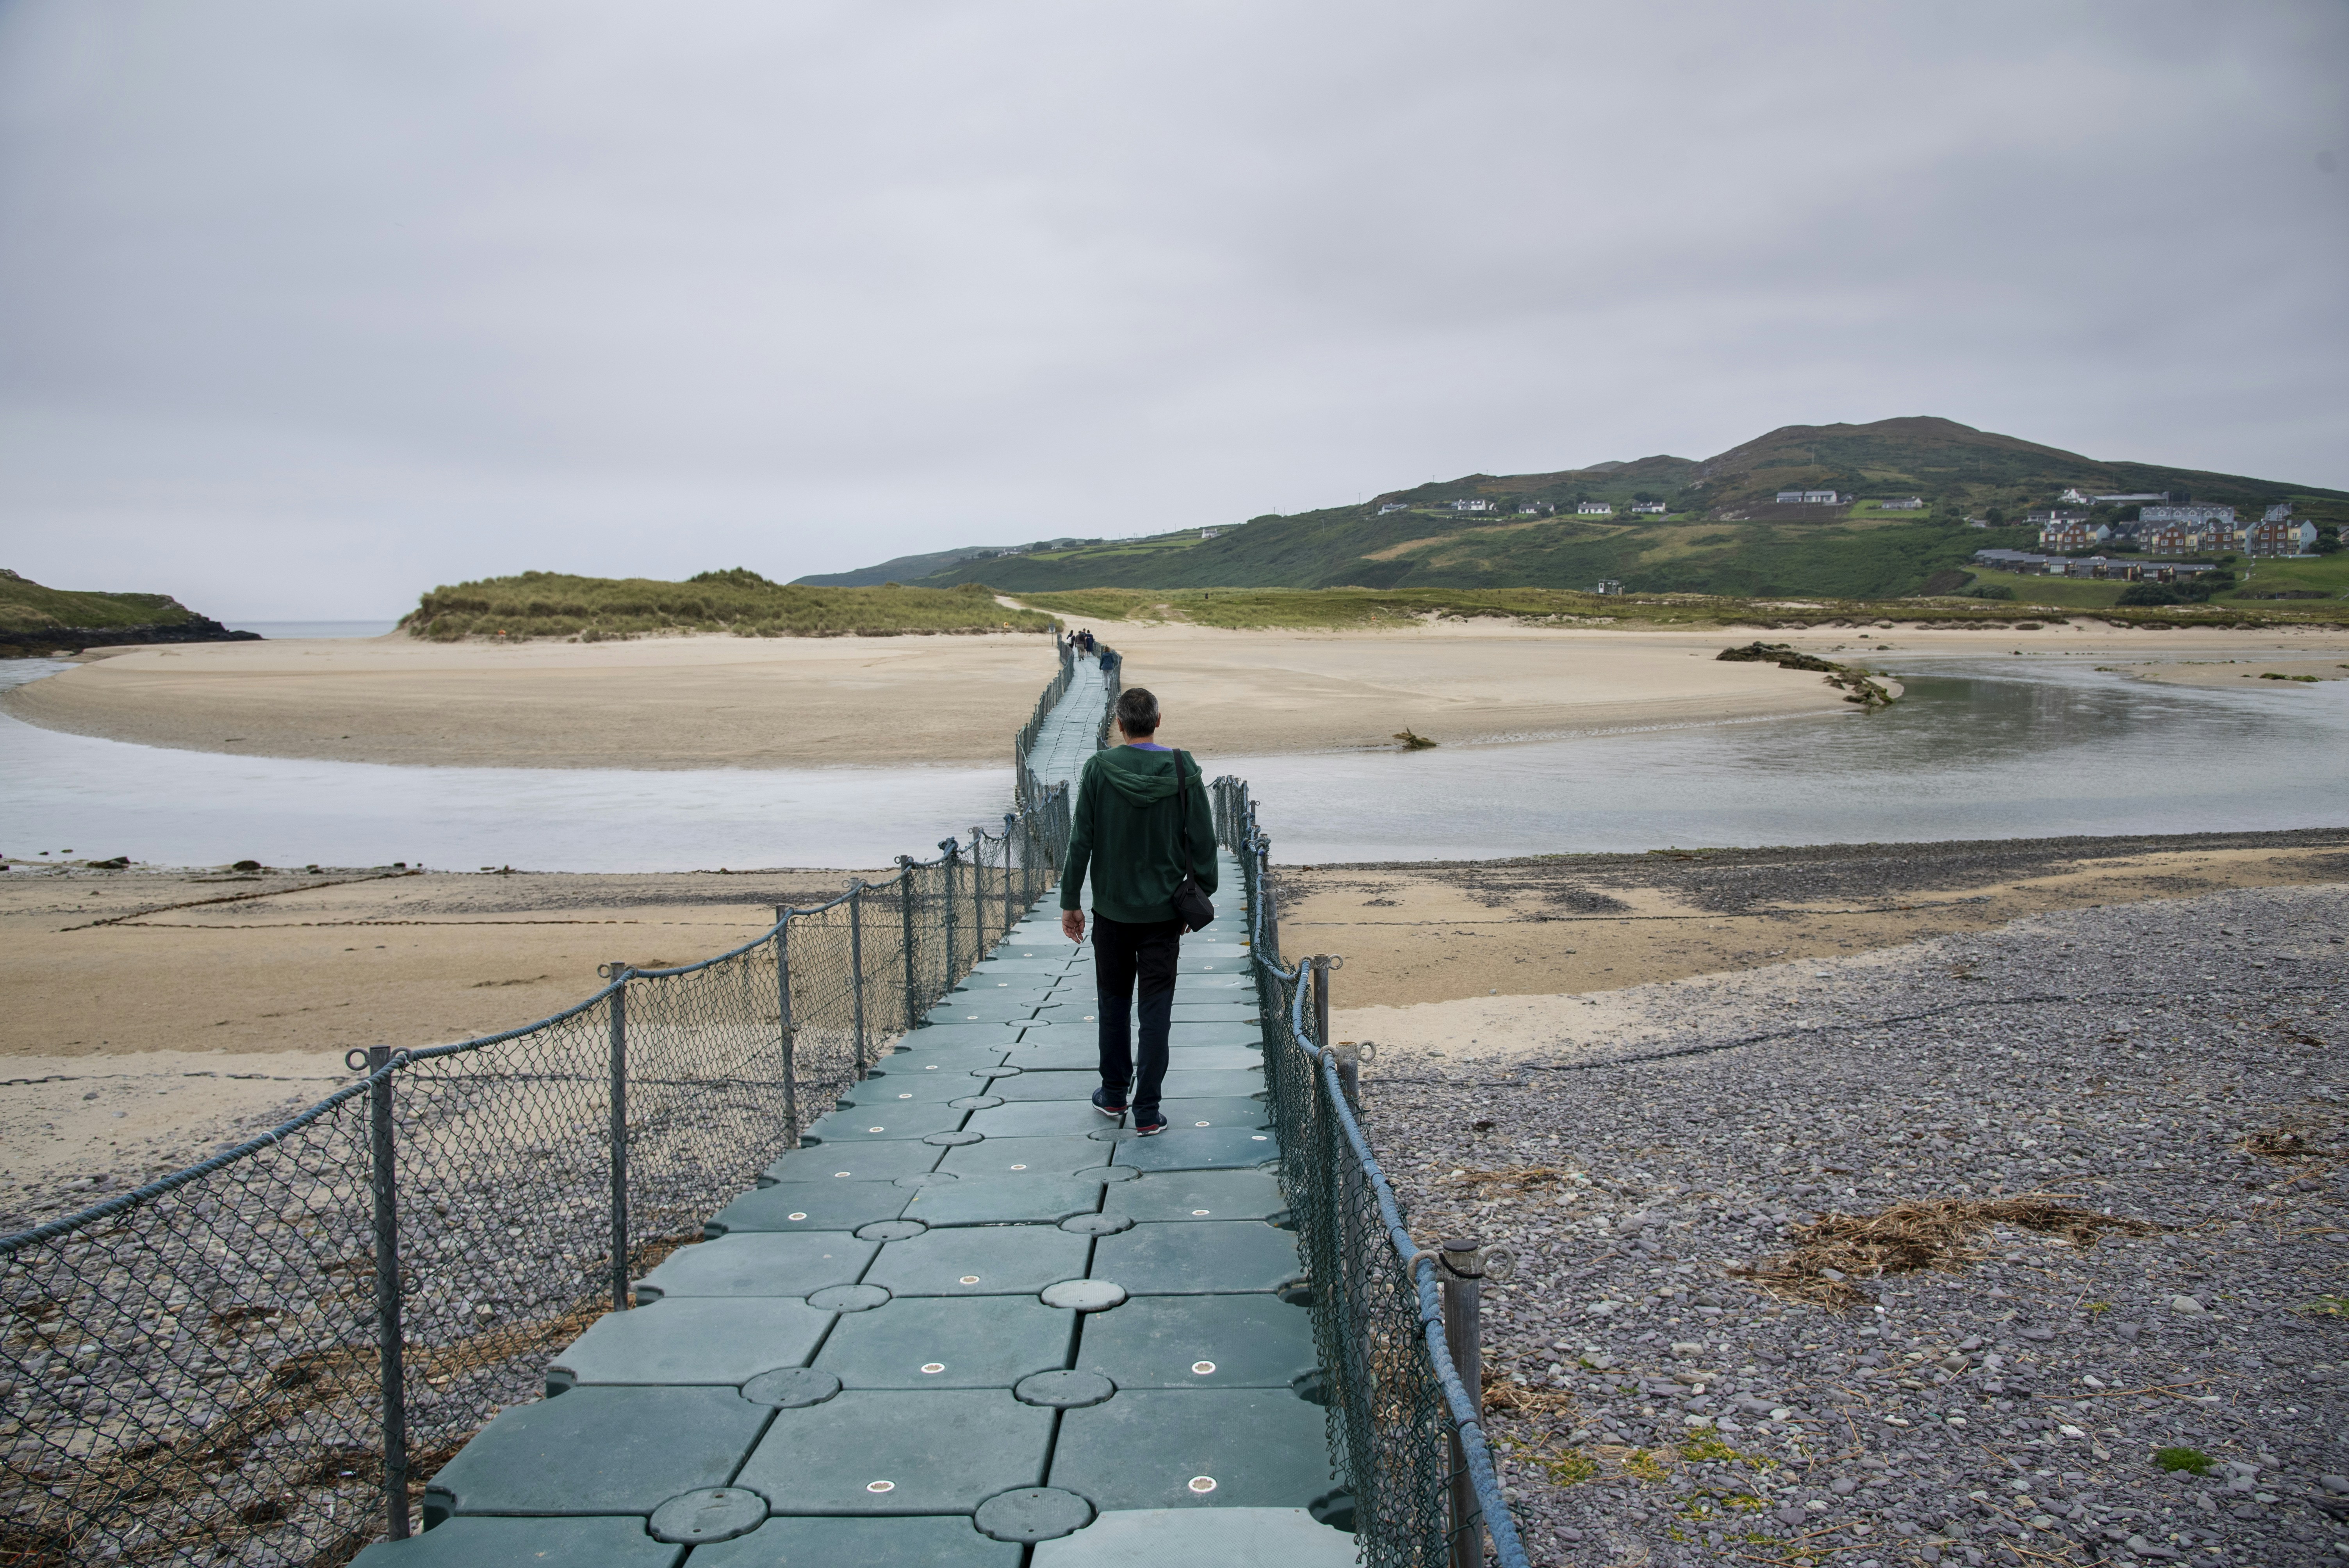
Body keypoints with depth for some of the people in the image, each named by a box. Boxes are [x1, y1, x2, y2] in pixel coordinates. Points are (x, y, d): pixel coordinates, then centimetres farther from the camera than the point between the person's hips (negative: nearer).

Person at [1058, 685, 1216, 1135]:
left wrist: (1070, 902, 3)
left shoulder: (1099, 769, -7)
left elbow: (1080, 841, -5)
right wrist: (1202, 897, 9)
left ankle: (1114, 1094, 29)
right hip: (1164, 911, 0)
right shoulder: (1182, 770, -7)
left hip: (1111, 908, 1)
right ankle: (1147, 1111, 6)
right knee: (1156, 1009, 5)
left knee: (1114, 1001, 17)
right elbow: (1203, 840, -3)